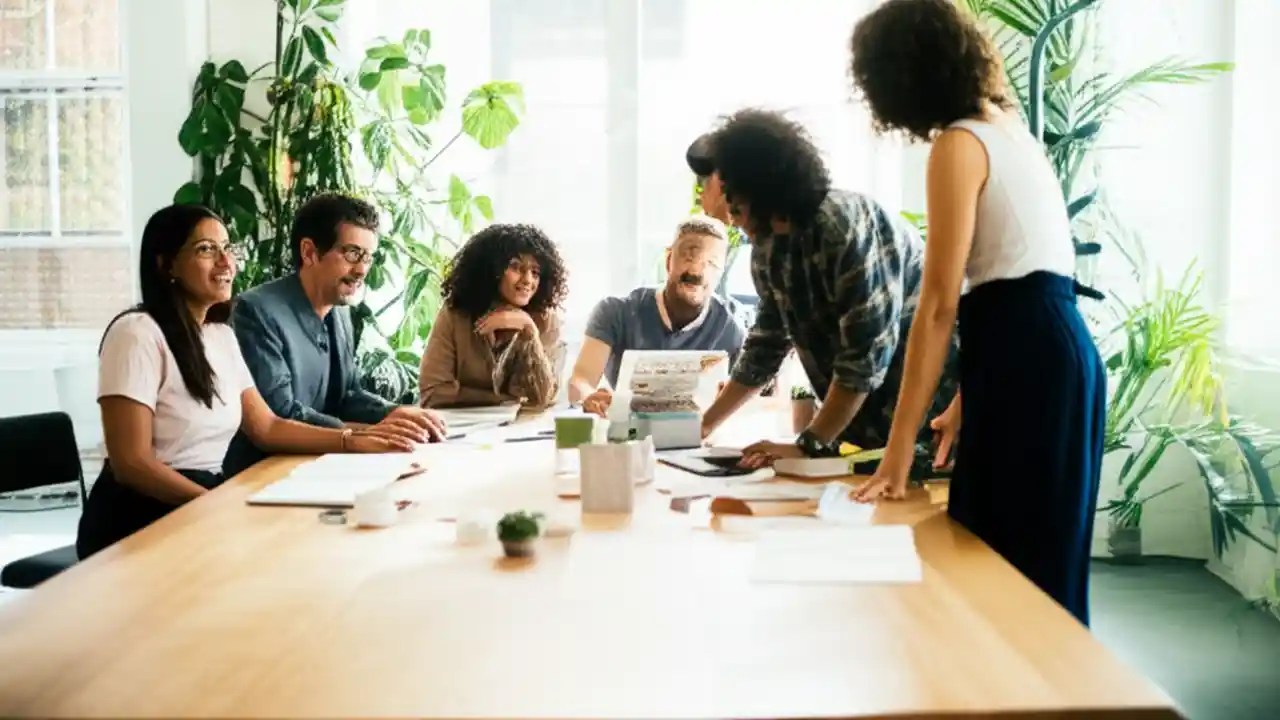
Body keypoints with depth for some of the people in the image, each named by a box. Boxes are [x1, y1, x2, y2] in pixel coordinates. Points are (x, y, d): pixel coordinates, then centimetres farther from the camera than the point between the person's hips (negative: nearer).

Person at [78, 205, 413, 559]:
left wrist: (352, 441, -2)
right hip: (140, 521, -7)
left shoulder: (221, 334, 11)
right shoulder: (137, 333, -14)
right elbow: (131, 463, -19)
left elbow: (266, 427, 9)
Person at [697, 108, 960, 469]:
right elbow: (767, 343, 10)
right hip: (862, 411, 7)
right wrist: (704, 424, 10)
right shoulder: (767, 244, 0)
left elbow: (866, 355, -27)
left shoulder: (846, 226, -25)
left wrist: (807, 446, -25)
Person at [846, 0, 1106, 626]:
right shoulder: (1005, 128, 18)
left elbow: (939, 303, -14)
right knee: (1031, 566, 15)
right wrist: (967, 401, 21)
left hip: (1027, 359, -10)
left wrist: (898, 449, -13)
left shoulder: (959, 145, -10)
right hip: (1052, 351, 10)